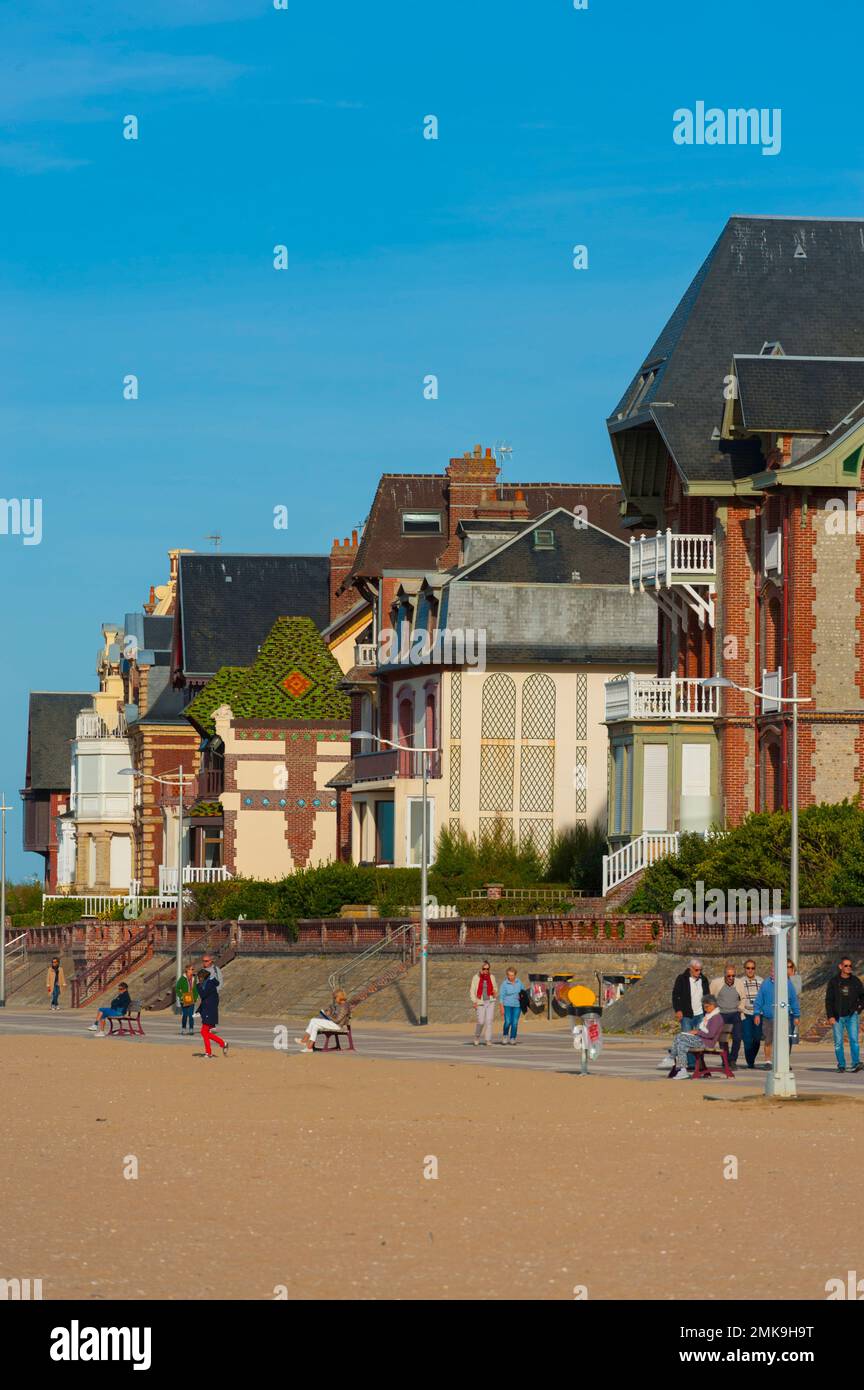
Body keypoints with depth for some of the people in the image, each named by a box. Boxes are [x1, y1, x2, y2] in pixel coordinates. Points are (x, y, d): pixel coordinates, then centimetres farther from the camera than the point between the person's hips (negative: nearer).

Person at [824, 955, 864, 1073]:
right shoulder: (834, 981, 2)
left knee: (854, 1039, -15)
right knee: (838, 1042, 2)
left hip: (852, 1016, 0)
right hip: (837, 1017, 0)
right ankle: (841, 1066, 10)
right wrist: (830, 1016, -9)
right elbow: (828, 1000, 0)